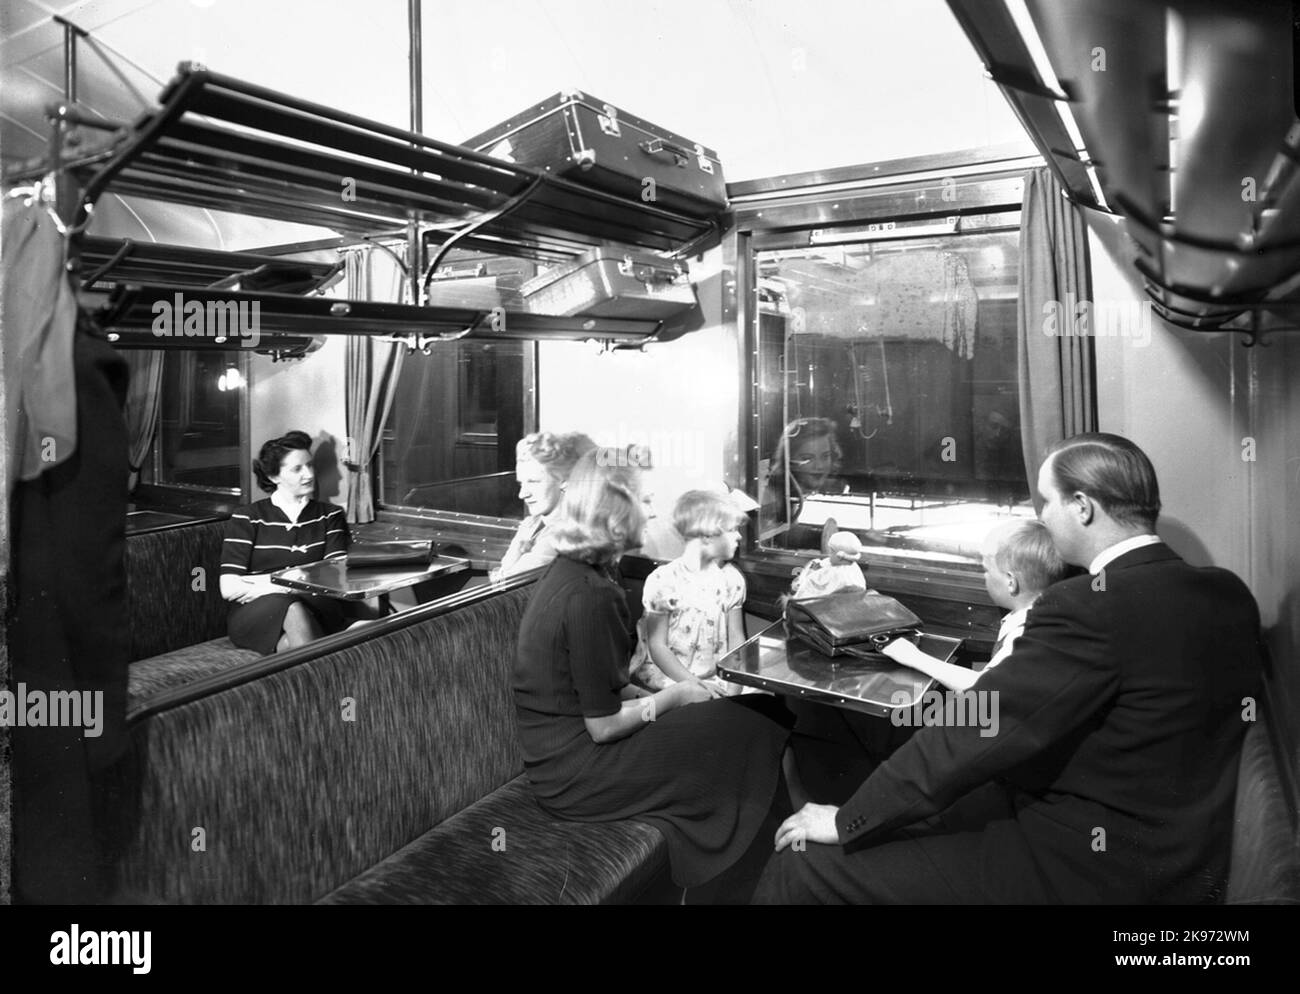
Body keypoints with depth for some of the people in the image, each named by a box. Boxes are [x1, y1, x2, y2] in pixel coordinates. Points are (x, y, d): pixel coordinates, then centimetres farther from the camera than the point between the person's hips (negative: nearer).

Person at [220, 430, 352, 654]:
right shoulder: (246, 519, 10)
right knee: (293, 611, -36)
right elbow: (229, 589, -1)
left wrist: (263, 584, -7)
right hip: (255, 615, -1)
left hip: (316, 609, 1)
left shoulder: (330, 516, 16)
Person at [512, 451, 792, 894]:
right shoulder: (588, 596, -26)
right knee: (741, 730, -3)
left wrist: (658, 693, 5)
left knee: (726, 714, 10)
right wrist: (671, 697, -7)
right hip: (574, 773, -9)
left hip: (554, 751, 9)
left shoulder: (563, 571, 3)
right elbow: (603, 726, -22)